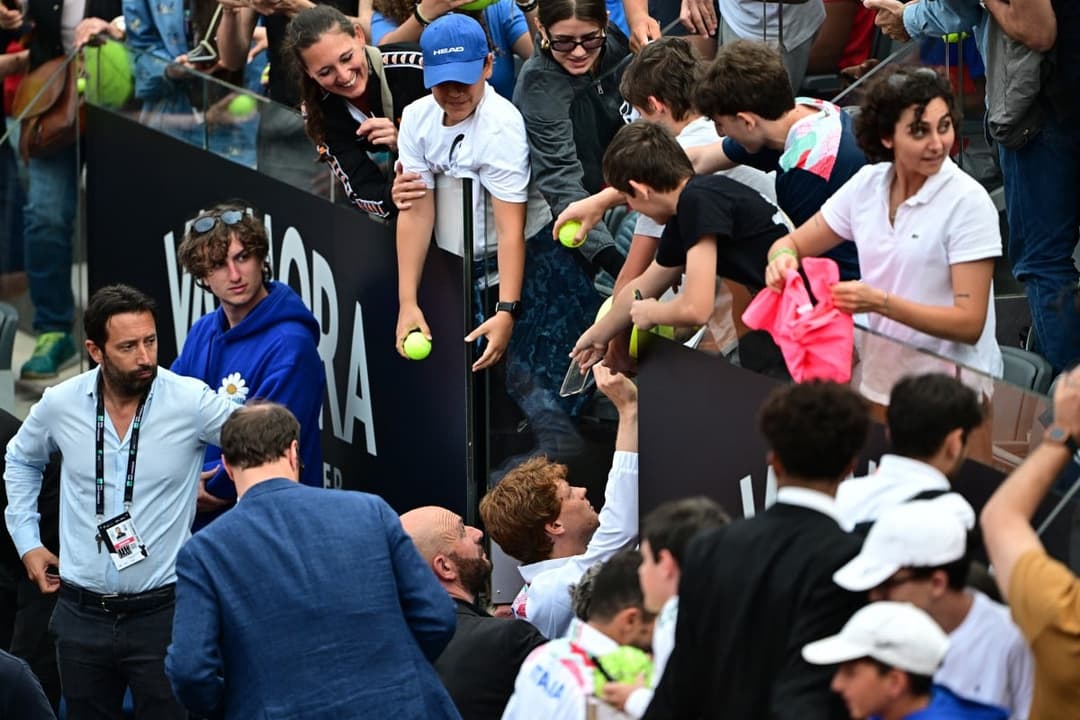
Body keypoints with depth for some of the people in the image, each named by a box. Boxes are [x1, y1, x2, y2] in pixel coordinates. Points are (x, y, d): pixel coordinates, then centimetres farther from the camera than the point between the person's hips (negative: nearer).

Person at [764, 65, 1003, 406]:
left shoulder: (968, 203, -11)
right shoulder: (868, 184, 5)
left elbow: (969, 324, -14)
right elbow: (793, 243, 15)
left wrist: (881, 302, -24)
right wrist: (783, 258, -10)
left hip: (952, 392, -5)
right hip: (880, 376, 5)